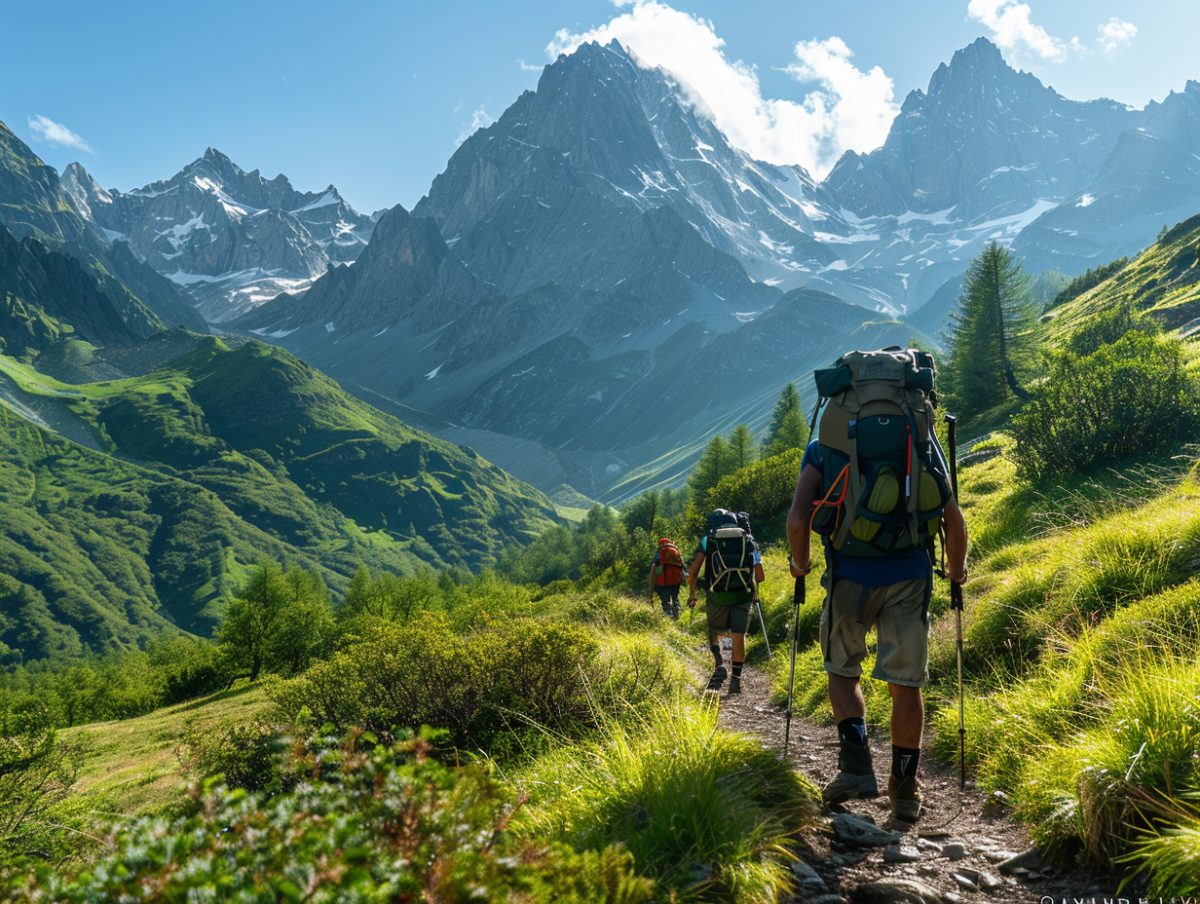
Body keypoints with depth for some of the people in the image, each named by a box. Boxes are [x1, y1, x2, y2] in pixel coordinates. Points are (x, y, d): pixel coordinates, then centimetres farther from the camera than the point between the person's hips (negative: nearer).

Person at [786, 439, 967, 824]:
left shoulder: (821, 449, 8)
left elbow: (798, 521, -5)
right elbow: (953, 519, 7)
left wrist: (801, 563, 13)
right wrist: (956, 568, 24)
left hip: (850, 573, -1)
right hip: (910, 572, 1)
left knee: (842, 671, 18)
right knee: (905, 683, 11)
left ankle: (856, 764, 1)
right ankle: (904, 790, 18)